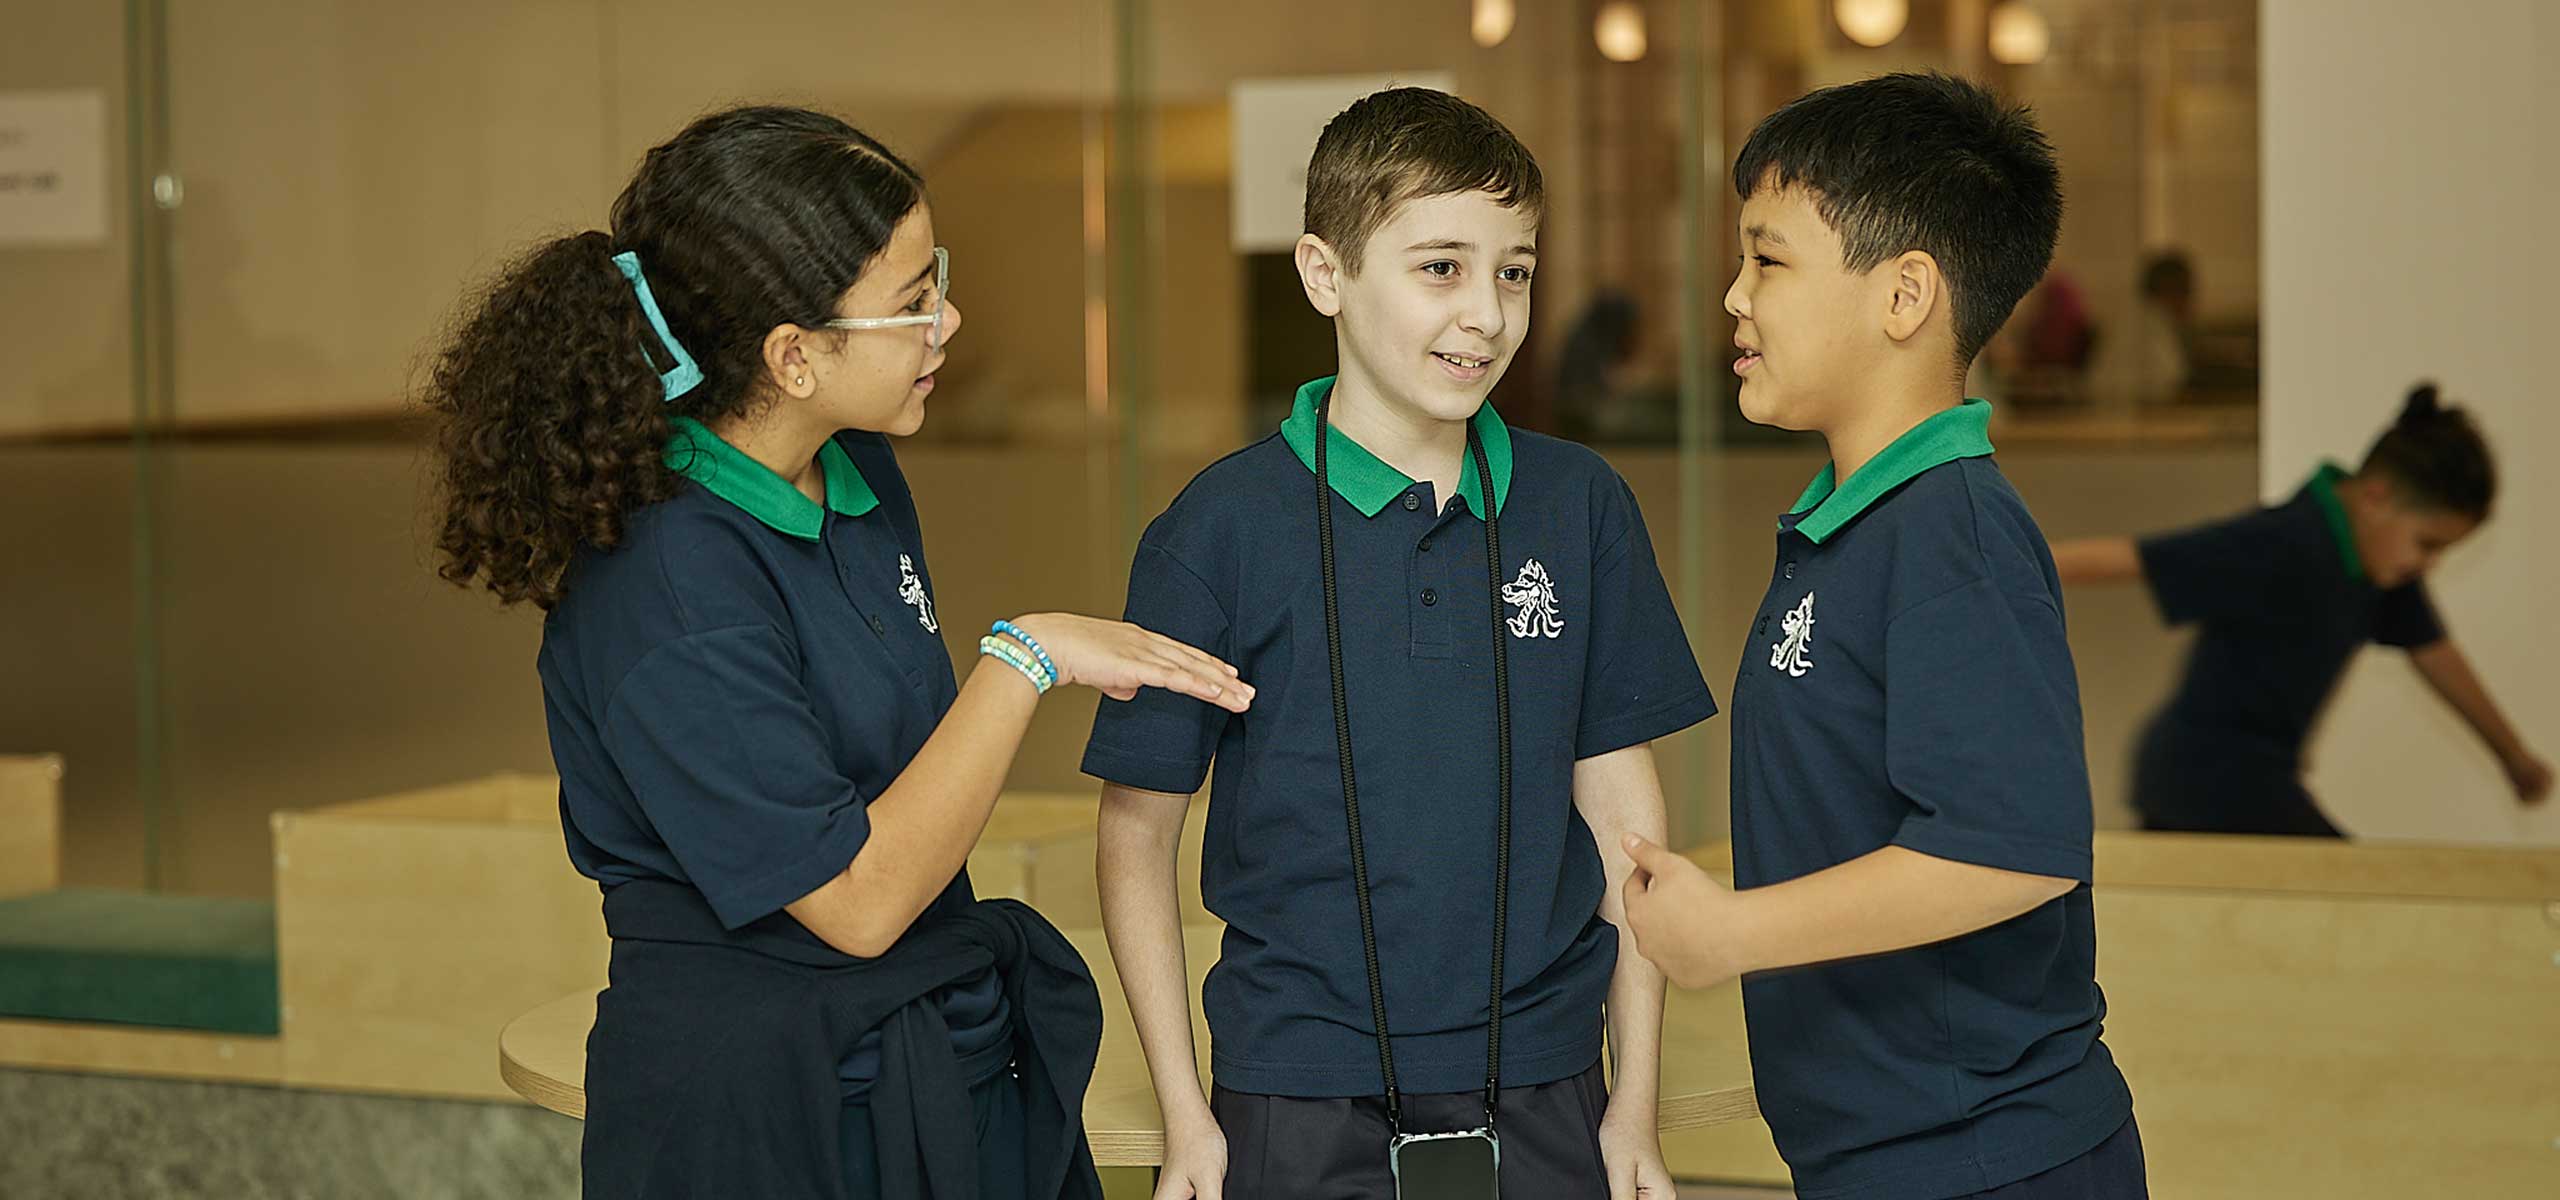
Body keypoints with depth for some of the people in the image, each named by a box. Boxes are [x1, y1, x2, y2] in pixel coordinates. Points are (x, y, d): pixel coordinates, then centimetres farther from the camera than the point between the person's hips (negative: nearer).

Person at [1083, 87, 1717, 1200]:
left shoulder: (1580, 505, 2)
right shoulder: (1222, 527, -6)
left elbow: (1620, 805, 6)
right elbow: (1139, 828, 0)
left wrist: (1637, 1105, 4)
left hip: (1542, 1100, 2)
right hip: (1300, 1104, -2)